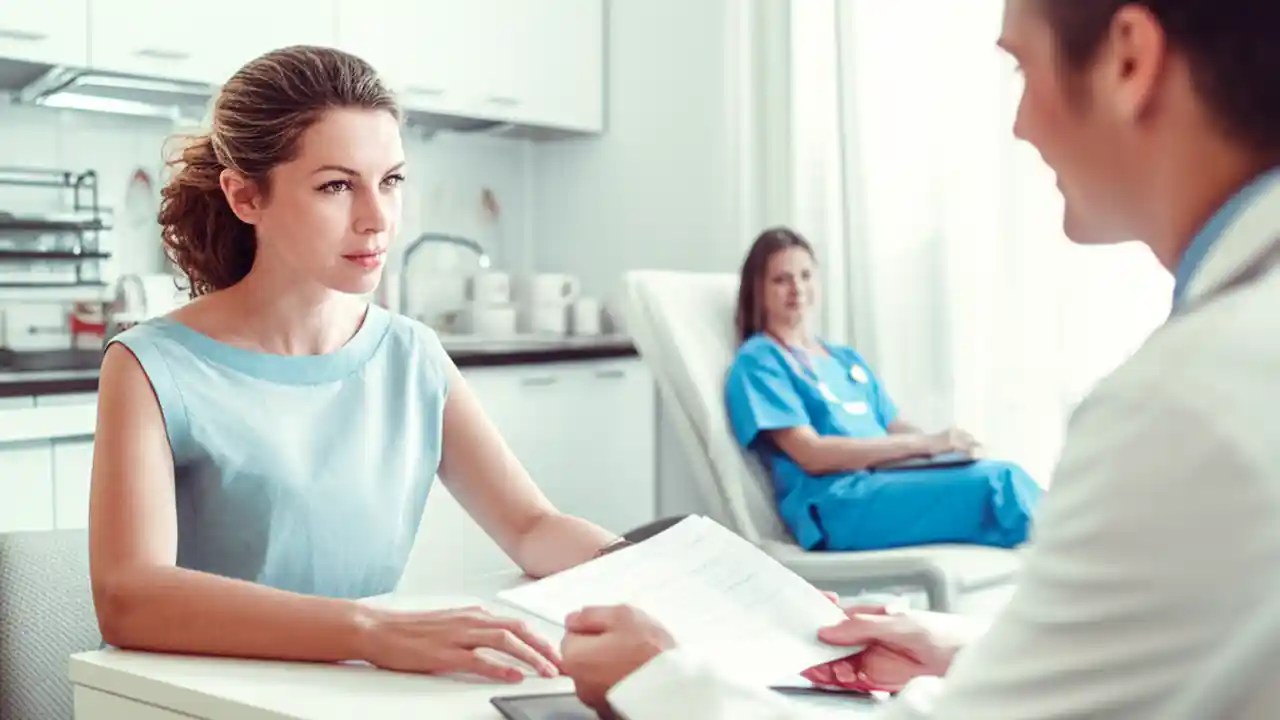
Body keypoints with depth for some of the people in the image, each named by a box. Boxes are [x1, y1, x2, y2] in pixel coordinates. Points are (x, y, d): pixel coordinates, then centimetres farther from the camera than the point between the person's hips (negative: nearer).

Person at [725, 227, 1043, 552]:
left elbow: (895, 428, 20)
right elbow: (812, 455, -10)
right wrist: (923, 444, -13)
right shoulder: (757, 361, 1)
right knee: (997, 485, -26)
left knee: (1005, 473, -22)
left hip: (887, 479, 7)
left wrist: (942, 443, -5)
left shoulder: (846, 358, 26)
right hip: (837, 503, -7)